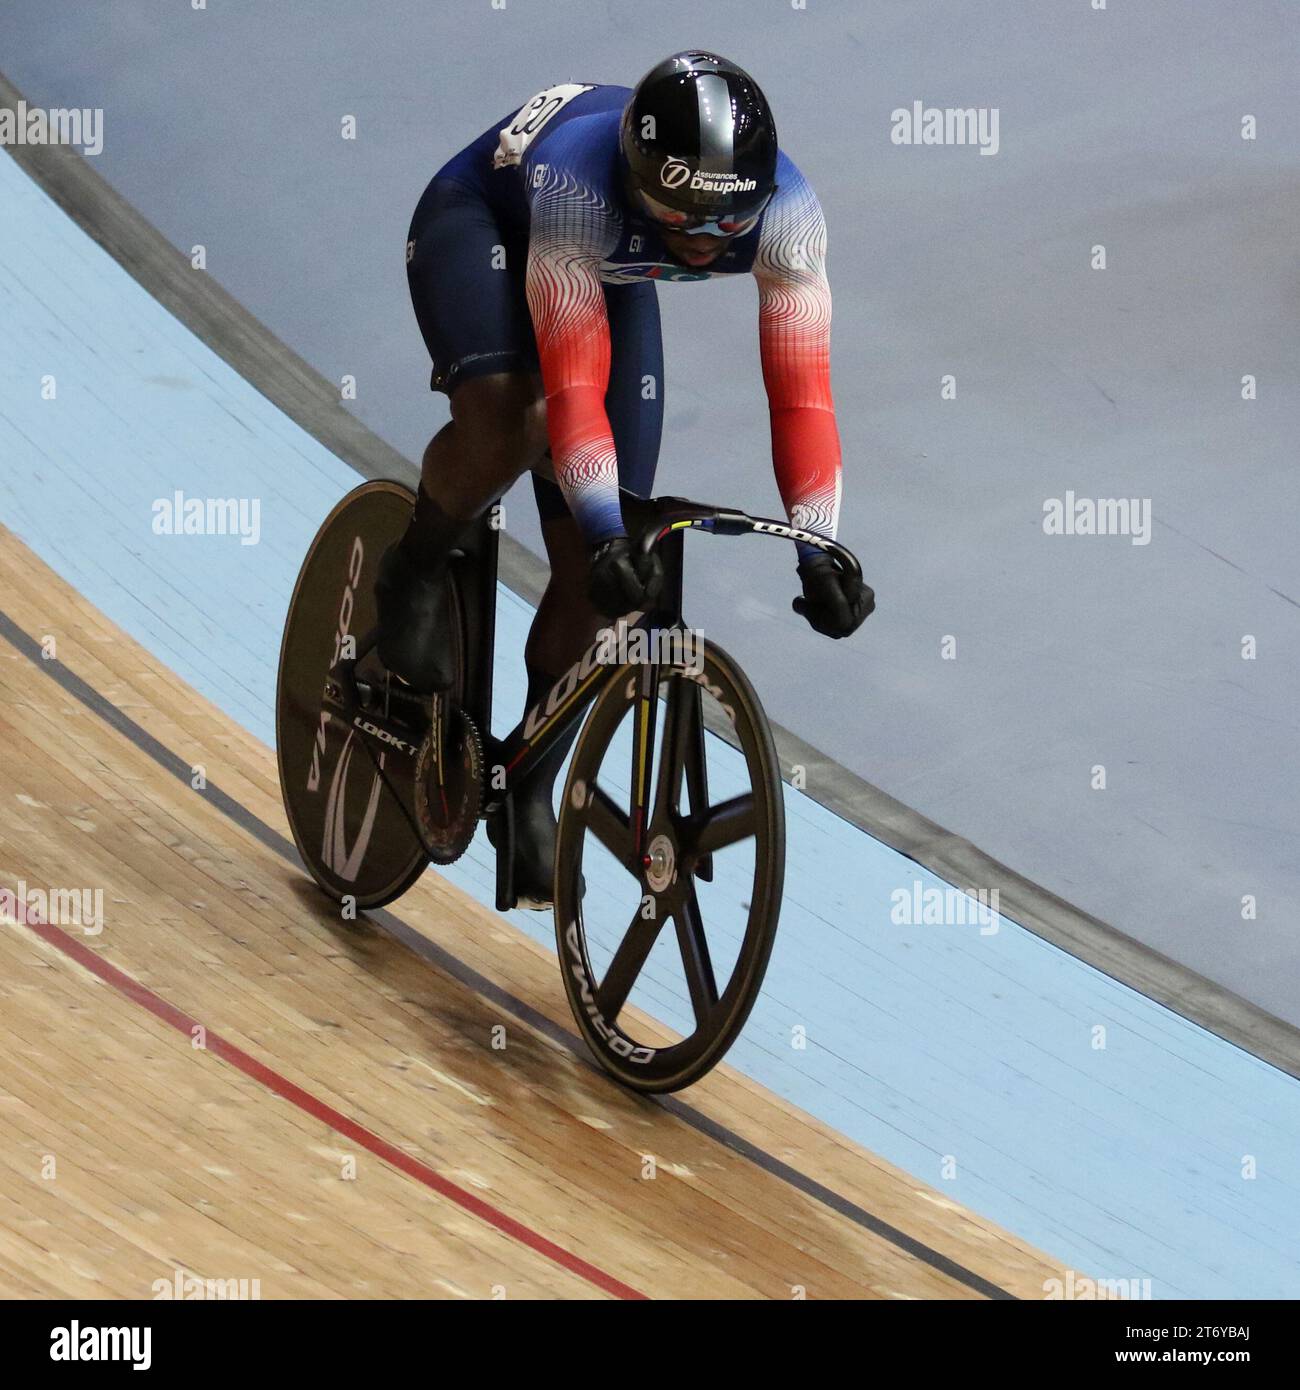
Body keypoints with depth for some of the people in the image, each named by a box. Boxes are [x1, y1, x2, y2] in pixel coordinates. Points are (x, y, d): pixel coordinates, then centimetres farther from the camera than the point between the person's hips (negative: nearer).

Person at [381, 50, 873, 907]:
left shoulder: (786, 211, -33)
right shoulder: (580, 184, -43)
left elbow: (802, 394, -32)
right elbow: (574, 382, -46)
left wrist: (818, 551, -42)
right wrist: (608, 531, -56)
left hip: (611, 277, 4)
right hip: (479, 222, -4)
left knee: (598, 572, -6)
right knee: (506, 416, -38)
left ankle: (533, 787, 11)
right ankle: (418, 571, -7)